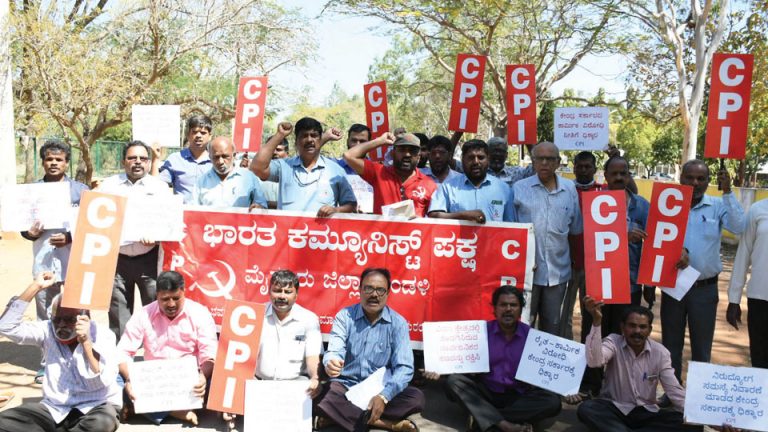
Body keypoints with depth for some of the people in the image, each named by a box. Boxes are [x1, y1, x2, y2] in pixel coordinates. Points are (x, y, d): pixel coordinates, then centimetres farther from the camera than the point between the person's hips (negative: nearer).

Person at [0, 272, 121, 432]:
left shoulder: (102, 334, -8)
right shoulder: (48, 330, 2)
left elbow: (105, 381, -20)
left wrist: (86, 341, -28)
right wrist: (35, 287, -16)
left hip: (96, 407, -3)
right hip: (54, 409, 3)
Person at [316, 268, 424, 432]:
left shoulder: (398, 323, -3)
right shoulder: (344, 316, -2)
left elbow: (404, 367, -11)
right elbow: (334, 351, -15)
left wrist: (384, 396, -29)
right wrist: (331, 363, -42)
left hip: (381, 389, 0)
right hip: (346, 386, 0)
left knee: (416, 398, -26)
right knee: (322, 396, -33)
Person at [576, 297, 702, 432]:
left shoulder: (660, 352, -4)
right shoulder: (614, 342, -11)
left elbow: (674, 390, -4)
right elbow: (595, 361, -33)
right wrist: (596, 321, -42)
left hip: (646, 412, 3)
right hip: (615, 409, -3)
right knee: (586, 409, -33)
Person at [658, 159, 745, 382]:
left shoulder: (718, 206, -1)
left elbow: (739, 227, -17)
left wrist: (727, 192, -20)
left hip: (705, 289, 0)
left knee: (701, 348, 11)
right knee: (671, 346, 13)